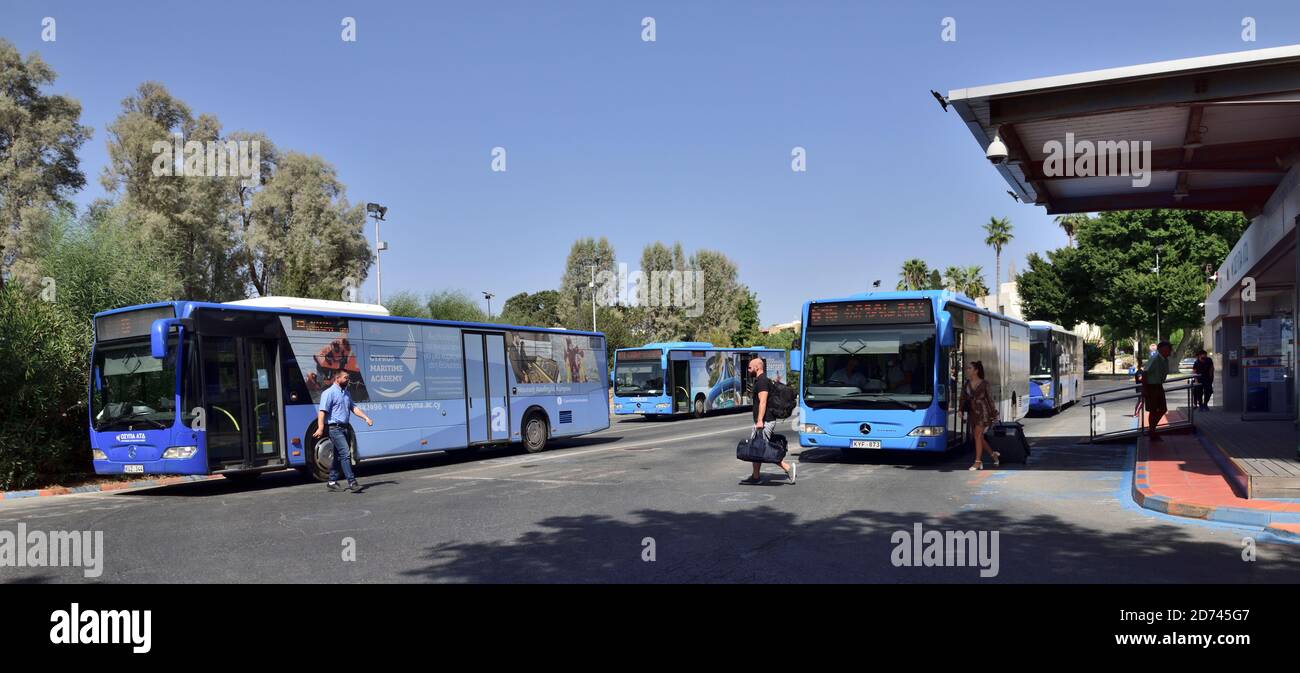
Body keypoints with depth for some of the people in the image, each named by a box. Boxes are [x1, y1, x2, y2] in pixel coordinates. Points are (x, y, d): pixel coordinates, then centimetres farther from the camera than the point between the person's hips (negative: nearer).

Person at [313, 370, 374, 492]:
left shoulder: (346, 393, 17)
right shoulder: (329, 393, -9)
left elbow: (353, 408, 19)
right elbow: (322, 411, -17)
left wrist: (366, 417, 7)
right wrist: (320, 428, -27)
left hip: (344, 427, 9)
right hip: (334, 428, -9)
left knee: (338, 455, 12)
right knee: (345, 454, -14)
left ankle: (332, 482, 20)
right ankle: (352, 482, -16)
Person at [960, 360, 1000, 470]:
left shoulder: (984, 384, -4)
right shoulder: (966, 384, 7)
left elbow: (990, 398, 1)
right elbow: (963, 398, 7)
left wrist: (994, 414, 2)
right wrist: (961, 410, -5)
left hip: (983, 412, -5)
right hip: (973, 413, 5)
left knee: (978, 435, -11)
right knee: (979, 437, 9)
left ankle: (977, 462, -8)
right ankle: (994, 454, 29)